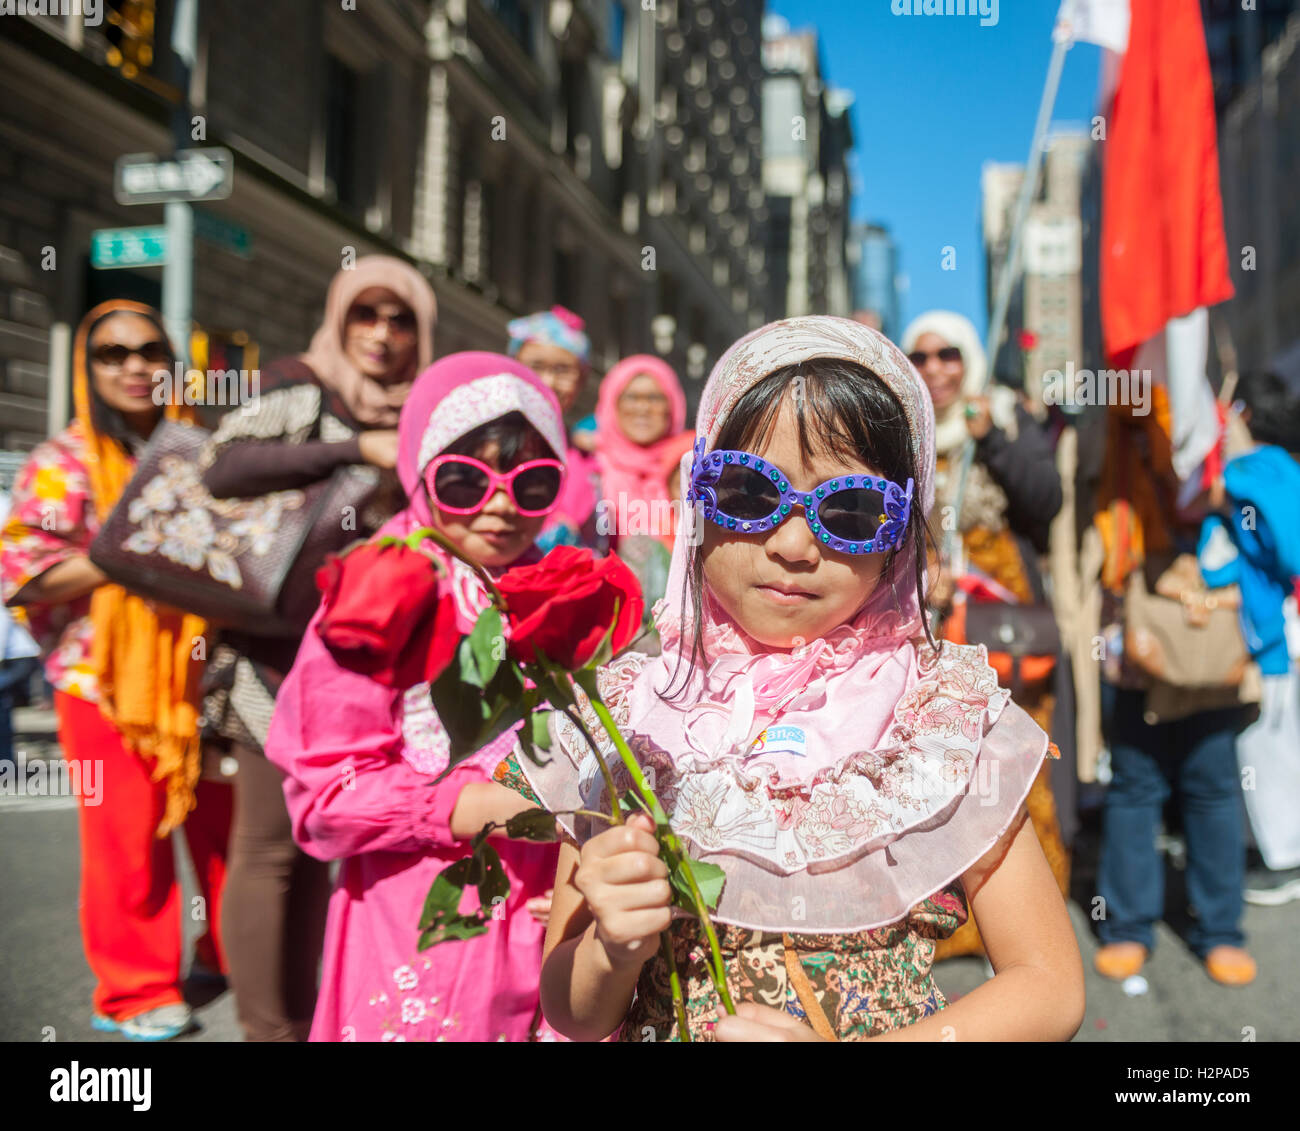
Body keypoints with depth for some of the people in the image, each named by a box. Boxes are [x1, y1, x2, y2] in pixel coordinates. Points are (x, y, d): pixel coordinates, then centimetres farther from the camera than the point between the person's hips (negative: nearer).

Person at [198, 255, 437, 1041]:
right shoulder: (301, 387, -2)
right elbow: (224, 468, -18)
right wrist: (357, 449, -20)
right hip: (283, 647, -5)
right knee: (269, 846, 0)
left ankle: (301, 1016, 25)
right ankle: (269, 1026, 10)